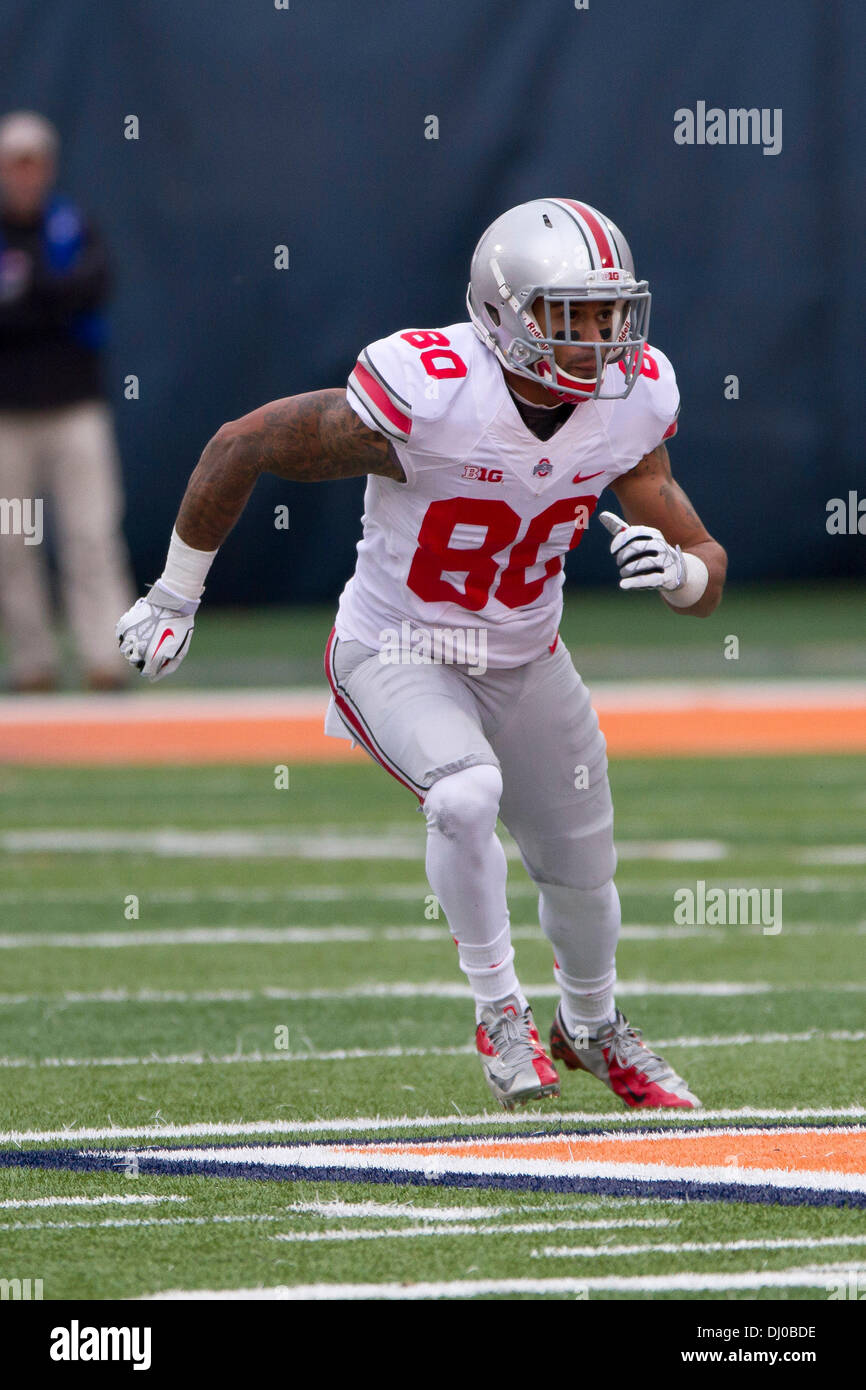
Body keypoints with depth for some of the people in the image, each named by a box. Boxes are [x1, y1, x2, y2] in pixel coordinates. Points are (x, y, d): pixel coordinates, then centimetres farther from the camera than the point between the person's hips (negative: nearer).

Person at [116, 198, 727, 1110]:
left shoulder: (629, 403, -14)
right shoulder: (426, 396, -31)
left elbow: (705, 576, -5)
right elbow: (244, 446, -18)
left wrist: (676, 569, -32)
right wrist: (174, 599, -7)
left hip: (524, 660, 5)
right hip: (394, 656, -5)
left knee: (582, 865, 16)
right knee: (467, 793, -32)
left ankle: (592, 1027, 46)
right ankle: (498, 1010, -11)